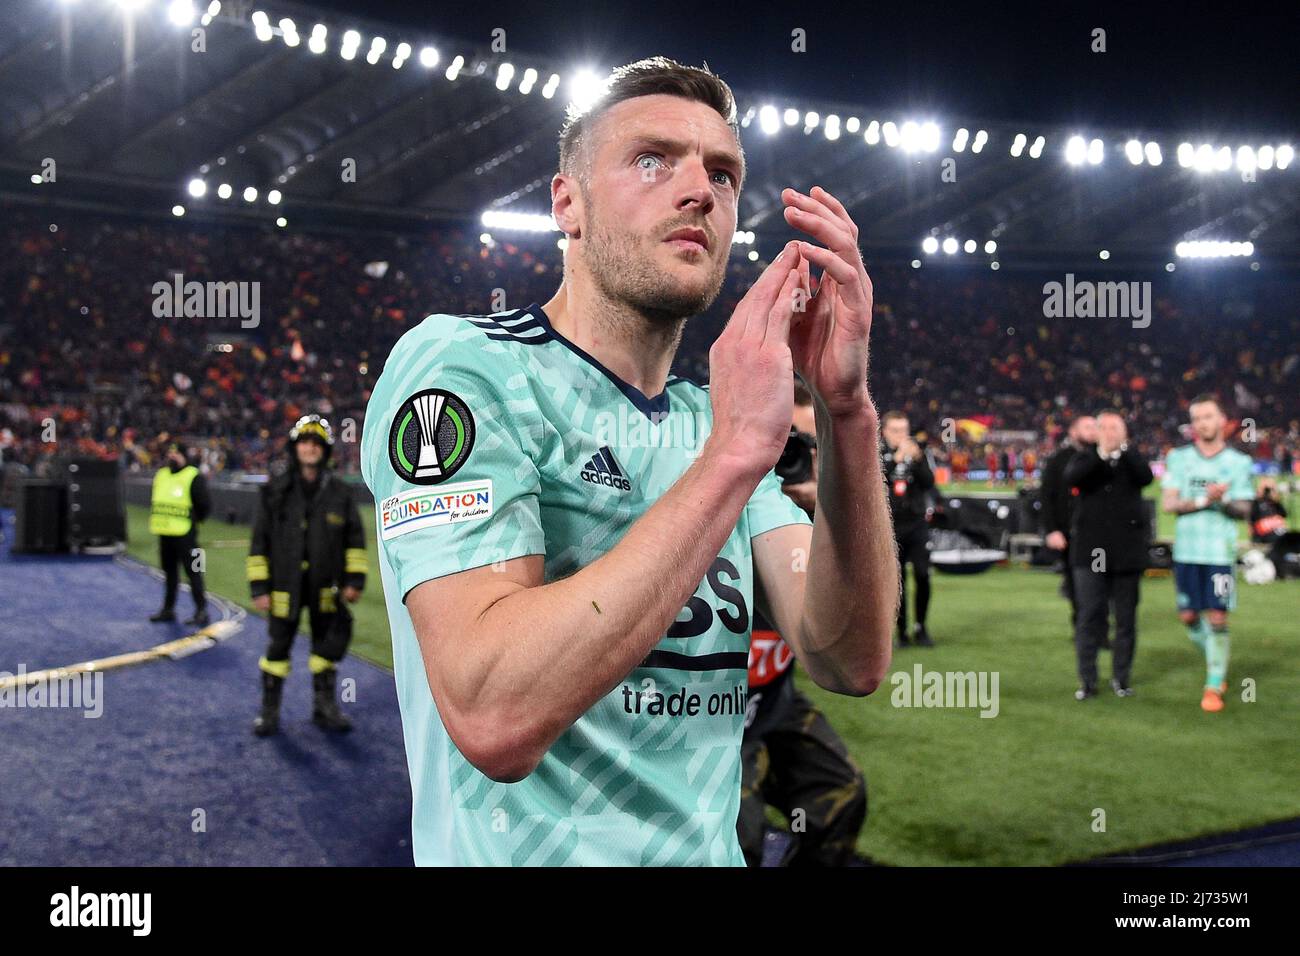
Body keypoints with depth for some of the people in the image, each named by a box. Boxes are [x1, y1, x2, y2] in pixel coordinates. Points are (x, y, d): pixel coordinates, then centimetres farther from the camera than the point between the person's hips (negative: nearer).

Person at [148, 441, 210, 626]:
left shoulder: (194, 477, -9)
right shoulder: (160, 475, 13)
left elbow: (204, 505, -9)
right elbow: (154, 500, 25)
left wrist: (193, 519, 1)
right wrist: (156, 519, 16)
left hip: (185, 534, -7)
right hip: (164, 532, 7)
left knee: (193, 571, -6)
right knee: (170, 572, 16)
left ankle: (201, 610, -2)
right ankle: (168, 609, 24)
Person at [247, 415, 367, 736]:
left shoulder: (339, 492, 1)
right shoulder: (276, 491, -3)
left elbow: (355, 538, 7)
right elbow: (260, 541, -1)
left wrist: (355, 579, 1)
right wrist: (259, 586, -5)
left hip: (326, 585, 2)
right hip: (285, 583, -2)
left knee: (329, 645, 11)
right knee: (278, 646, 6)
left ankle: (324, 705, 27)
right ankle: (269, 709, 20)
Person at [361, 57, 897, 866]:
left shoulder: (715, 420, 5)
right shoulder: (464, 366, -15)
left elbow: (849, 662, -8)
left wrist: (847, 414, -21)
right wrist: (735, 454, -29)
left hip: (711, 847, 7)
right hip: (535, 848, -6)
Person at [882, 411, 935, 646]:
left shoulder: (916, 452, 8)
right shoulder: (878, 453, 3)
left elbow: (929, 482, -2)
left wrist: (917, 459, -16)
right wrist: (896, 458, -24)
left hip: (917, 523, 1)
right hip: (890, 526, -1)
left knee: (922, 576, -6)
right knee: (897, 580, 1)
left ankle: (920, 628, 8)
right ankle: (902, 632, 10)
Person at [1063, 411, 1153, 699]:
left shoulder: (1132, 459, 9)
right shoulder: (1086, 457, 6)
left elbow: (1146, 478, -12)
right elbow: (1070, 477, -15)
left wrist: (1124, 447, -18)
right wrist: (1101, 453, -24)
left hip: (1127, 551, 1)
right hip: (1090, 550, -1)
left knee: (1126, 618, 7)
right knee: (1089, 617, -2)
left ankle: (1121, 677, 19)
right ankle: (1087, 681, 4)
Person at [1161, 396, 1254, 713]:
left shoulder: (1238, 462, 4)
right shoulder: (1179, 458, 5)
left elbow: (1244, 510, 3)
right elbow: (1168, 502, -2)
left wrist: (1224, 501, -18)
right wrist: (1203, 500, -16)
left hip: (1221, 551, -2)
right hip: (1186, 550, 2)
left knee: (1217, 618, -6)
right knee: (1189, 616, 8)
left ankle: (1214, 686, 6)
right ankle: (1214, 659, 35)